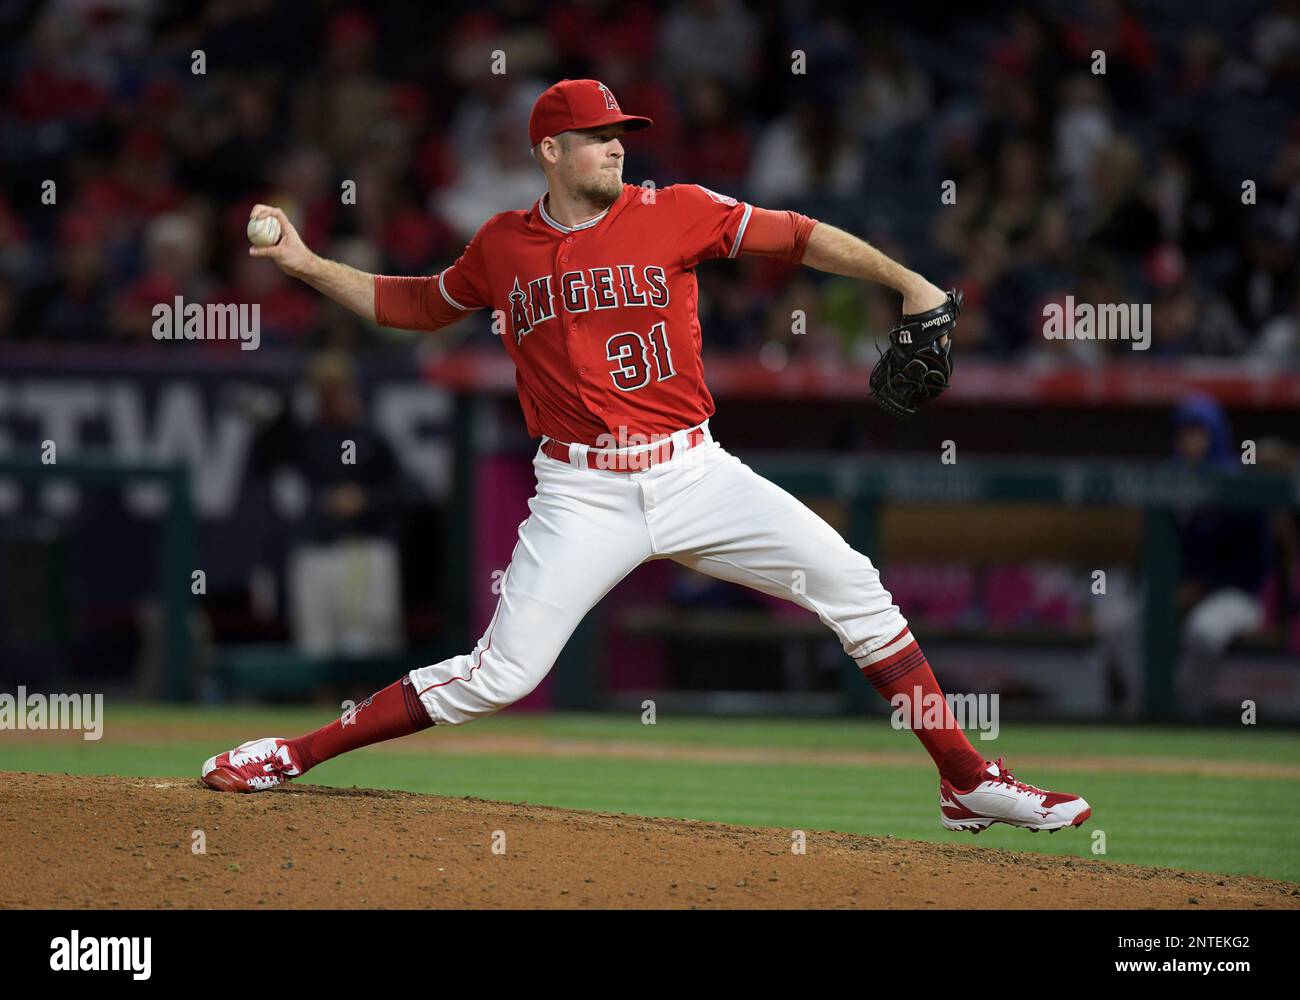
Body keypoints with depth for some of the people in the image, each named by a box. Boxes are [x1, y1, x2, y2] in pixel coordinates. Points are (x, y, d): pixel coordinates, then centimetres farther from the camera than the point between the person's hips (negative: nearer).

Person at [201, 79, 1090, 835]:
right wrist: (306, 264, 15)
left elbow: (800, 236, 1)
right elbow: (419, 305, 22)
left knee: (855, 589, -9)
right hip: (583, 495, -1)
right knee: (499, 676, -10)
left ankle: (967, 781, 1)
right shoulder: (502, 246, 6)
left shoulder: (675, 213, 1)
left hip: (695, 475, 1)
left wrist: (907, 282, -11)